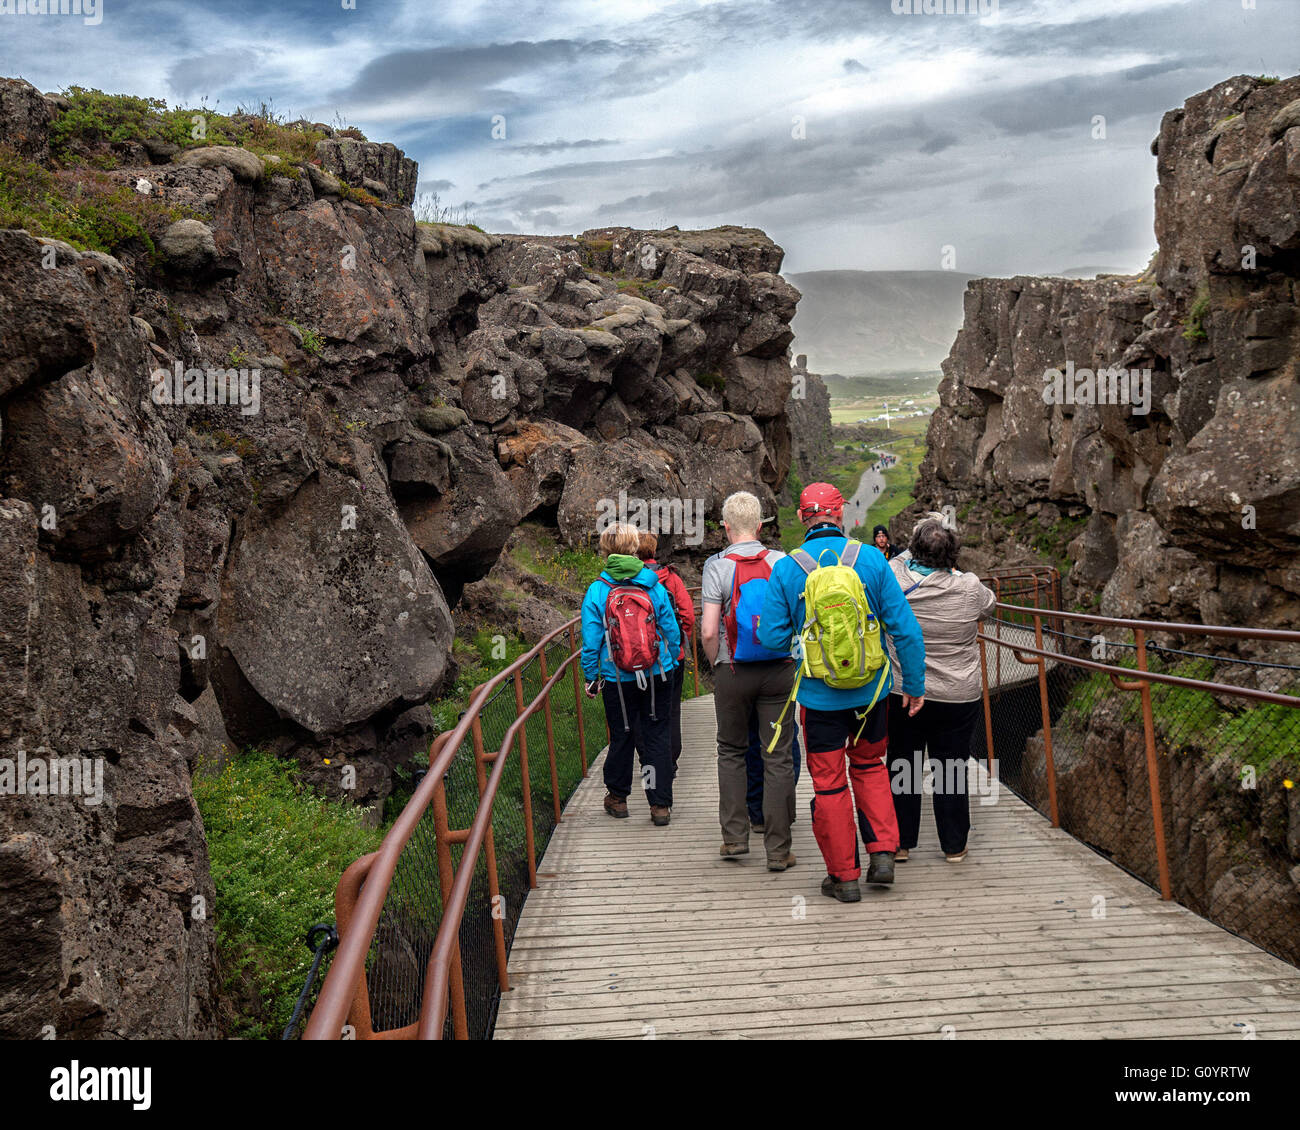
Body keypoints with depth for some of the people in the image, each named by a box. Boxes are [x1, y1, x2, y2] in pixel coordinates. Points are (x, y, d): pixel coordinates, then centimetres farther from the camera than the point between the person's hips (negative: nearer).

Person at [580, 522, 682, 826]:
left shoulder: (597, 591, -9)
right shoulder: (654, 587, -5)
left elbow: (591, 642, -6)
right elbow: (672, 632, 1)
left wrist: (591, 677, 6)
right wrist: (670, 665, 16)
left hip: (617, 679, 0)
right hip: (657, 676, 0)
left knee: (621, 736, 14)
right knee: (657, 736, 7)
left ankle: (617, 797, 30)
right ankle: (660, 805, 8)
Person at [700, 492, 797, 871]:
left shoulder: (718, 566, -6)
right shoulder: (783, 563, -1)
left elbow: (708, 632, -11)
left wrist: (717, 663, 6)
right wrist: (788, 652, 12)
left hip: (733, 671, -1)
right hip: (780, 669, 1)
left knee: (731, 751, 16)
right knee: (778, 757, 4)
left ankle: (734, 836, 15)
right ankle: (778, 849, 7)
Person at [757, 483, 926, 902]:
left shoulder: (786, 569, -9)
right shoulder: (870, 560, -7)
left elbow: (772, 635, -7)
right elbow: (906, 628, -6)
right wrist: (915, 684, 4)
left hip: (819, 697, -2)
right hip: (871, 692, 2)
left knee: (829, 783, 10)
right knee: (870, 765, 25)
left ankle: (844, 876, 17)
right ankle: (883, 851, 17)